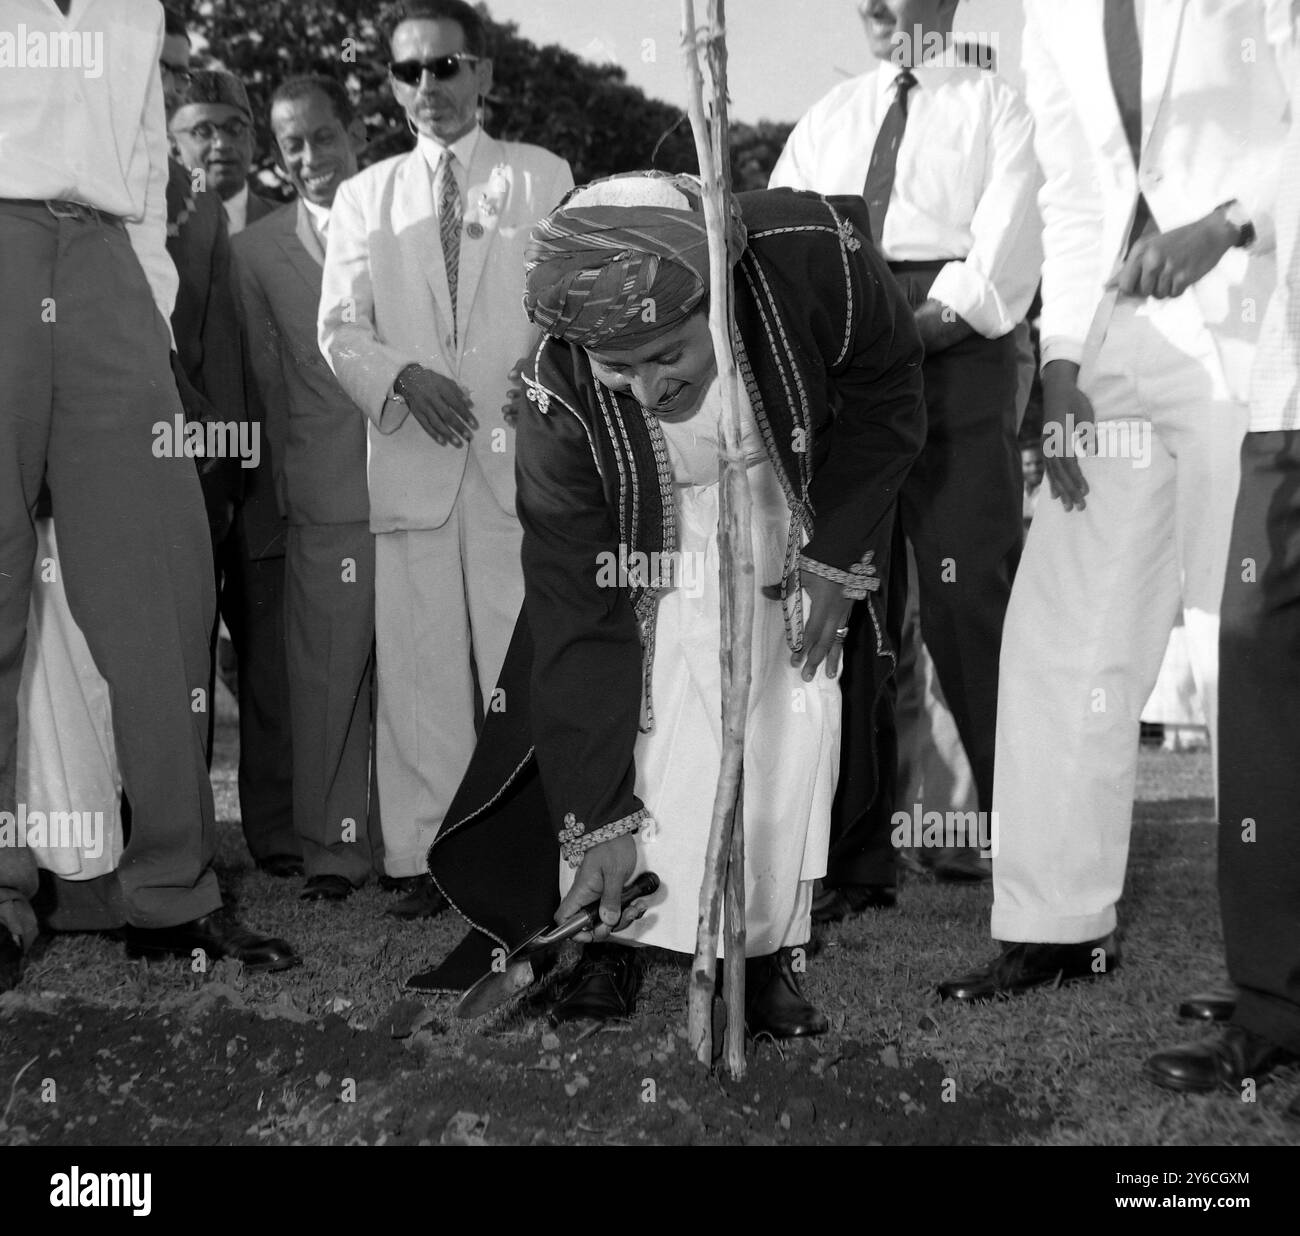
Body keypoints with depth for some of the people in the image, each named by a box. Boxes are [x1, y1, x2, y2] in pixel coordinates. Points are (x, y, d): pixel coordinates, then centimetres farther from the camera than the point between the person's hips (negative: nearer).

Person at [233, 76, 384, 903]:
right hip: (327, 492, 0)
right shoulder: (257, 251, 9)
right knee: (326, 671, -1)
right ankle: (335, 849, 8)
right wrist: (283, 481, 8)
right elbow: (266, 383, 11)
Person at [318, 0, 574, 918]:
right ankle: (425, 856, 6)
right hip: (410, 462, 1)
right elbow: (340, 327, 9)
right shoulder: (365, 196, 17)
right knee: (419, 665, 0)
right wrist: (403, 378, -10)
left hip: (520, 455, -1)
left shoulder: (544, 178, 14)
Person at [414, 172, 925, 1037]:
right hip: (650, 555, -1)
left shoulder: (814, 257, -35)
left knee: (794, 725, -5)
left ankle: (772, 949, 8)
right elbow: (577, 611, -28)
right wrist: (598, 822, -28)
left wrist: (837, 558, -15)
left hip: (794, 525, 1)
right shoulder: (562, 398, -33)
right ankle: (614, 940, 4)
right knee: (635, 717, -13)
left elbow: (887, 391, -12)